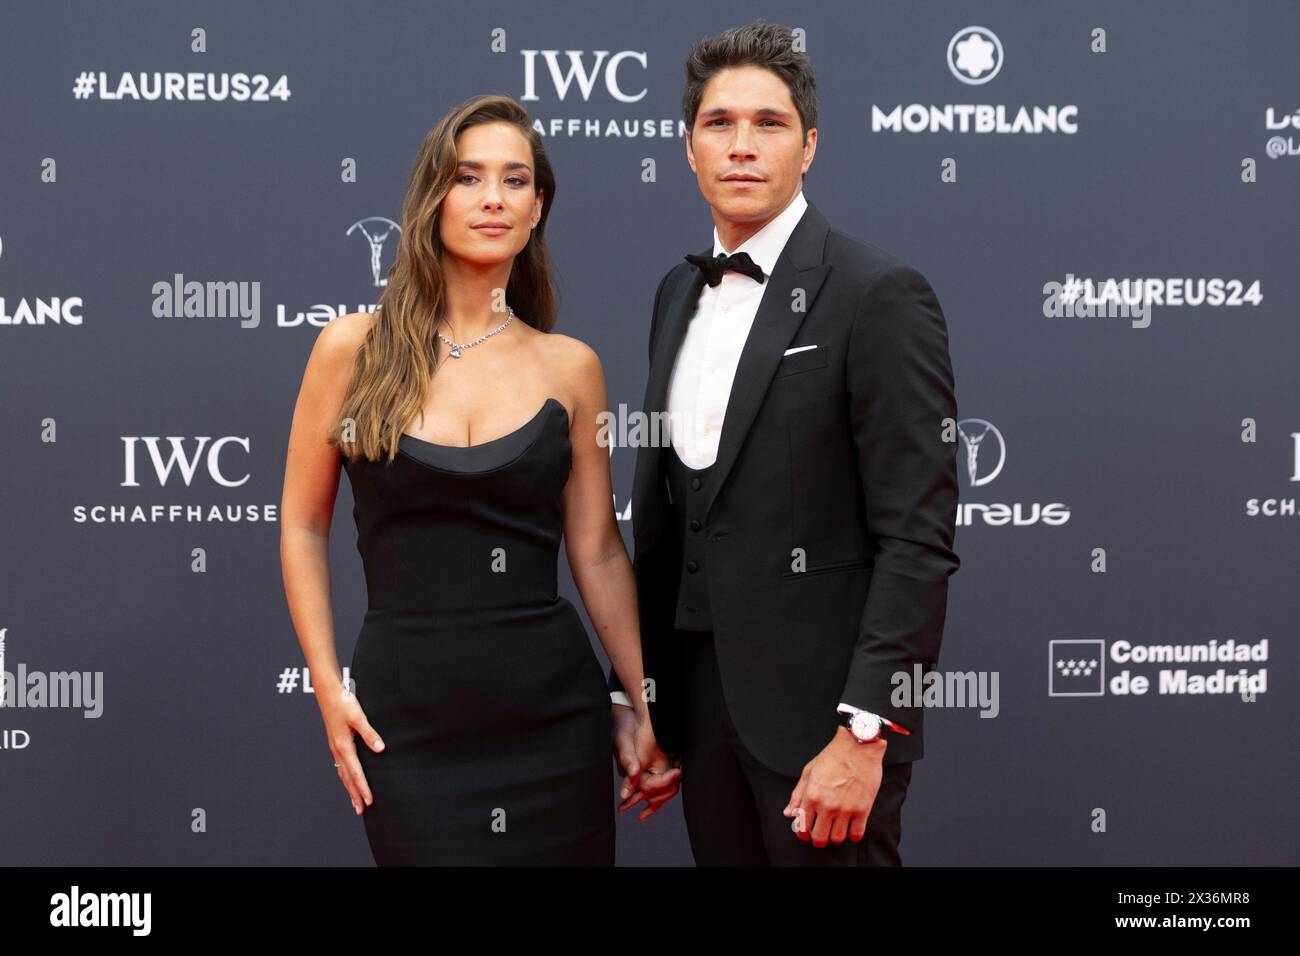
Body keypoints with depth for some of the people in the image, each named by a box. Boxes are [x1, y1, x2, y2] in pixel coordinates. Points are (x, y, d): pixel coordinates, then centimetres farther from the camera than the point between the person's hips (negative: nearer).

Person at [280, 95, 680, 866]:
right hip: (409, 720, -1)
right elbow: (303, 527, 6)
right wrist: (329, 687, 0)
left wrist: (645, 702, 4)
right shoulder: (354, 347, 0)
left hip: (552, 713, 1)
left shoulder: (570, 367, 3)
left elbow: (599, 552, 7)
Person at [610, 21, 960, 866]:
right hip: (700, 691, 6)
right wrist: (636, 696, 13)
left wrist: (864, 734, -19)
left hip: (817, 702, -6)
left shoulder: (879, 294, -10)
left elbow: (918, 536, -14)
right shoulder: (679, 292, 12)